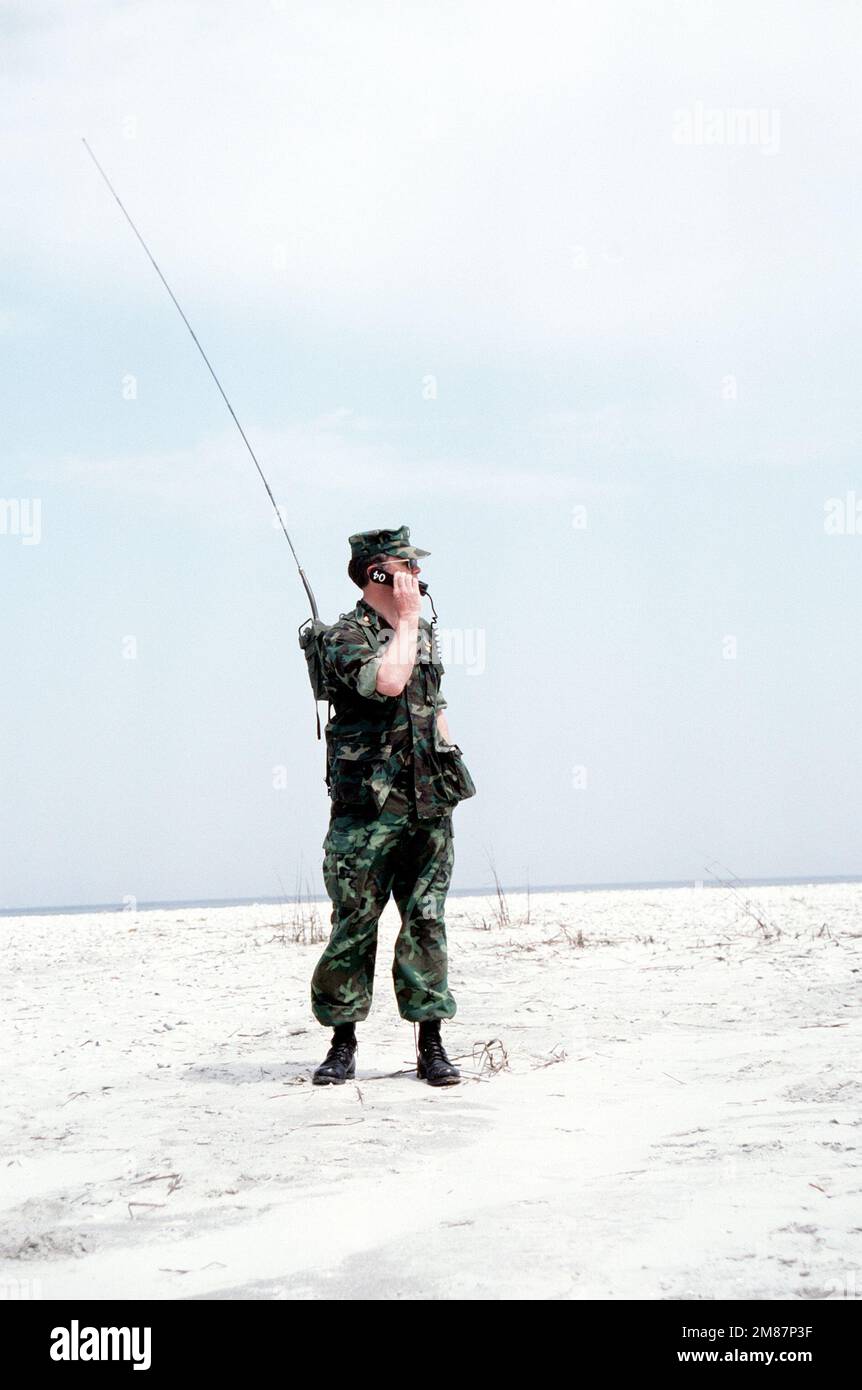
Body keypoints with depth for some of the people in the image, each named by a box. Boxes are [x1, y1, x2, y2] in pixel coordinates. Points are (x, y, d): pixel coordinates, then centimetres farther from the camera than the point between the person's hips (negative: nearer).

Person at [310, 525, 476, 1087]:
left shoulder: (425, 632, 15)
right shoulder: (347, 636, -7)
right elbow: (388, 681, -25)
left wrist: (449, 767, 15)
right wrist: (406, 620, -12)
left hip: (428, 805, 5)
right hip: (368, 807, -5)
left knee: (426, 920, 4)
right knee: (354, 923, 0)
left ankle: (431, 1045, 7)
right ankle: (343, 1044, 10)